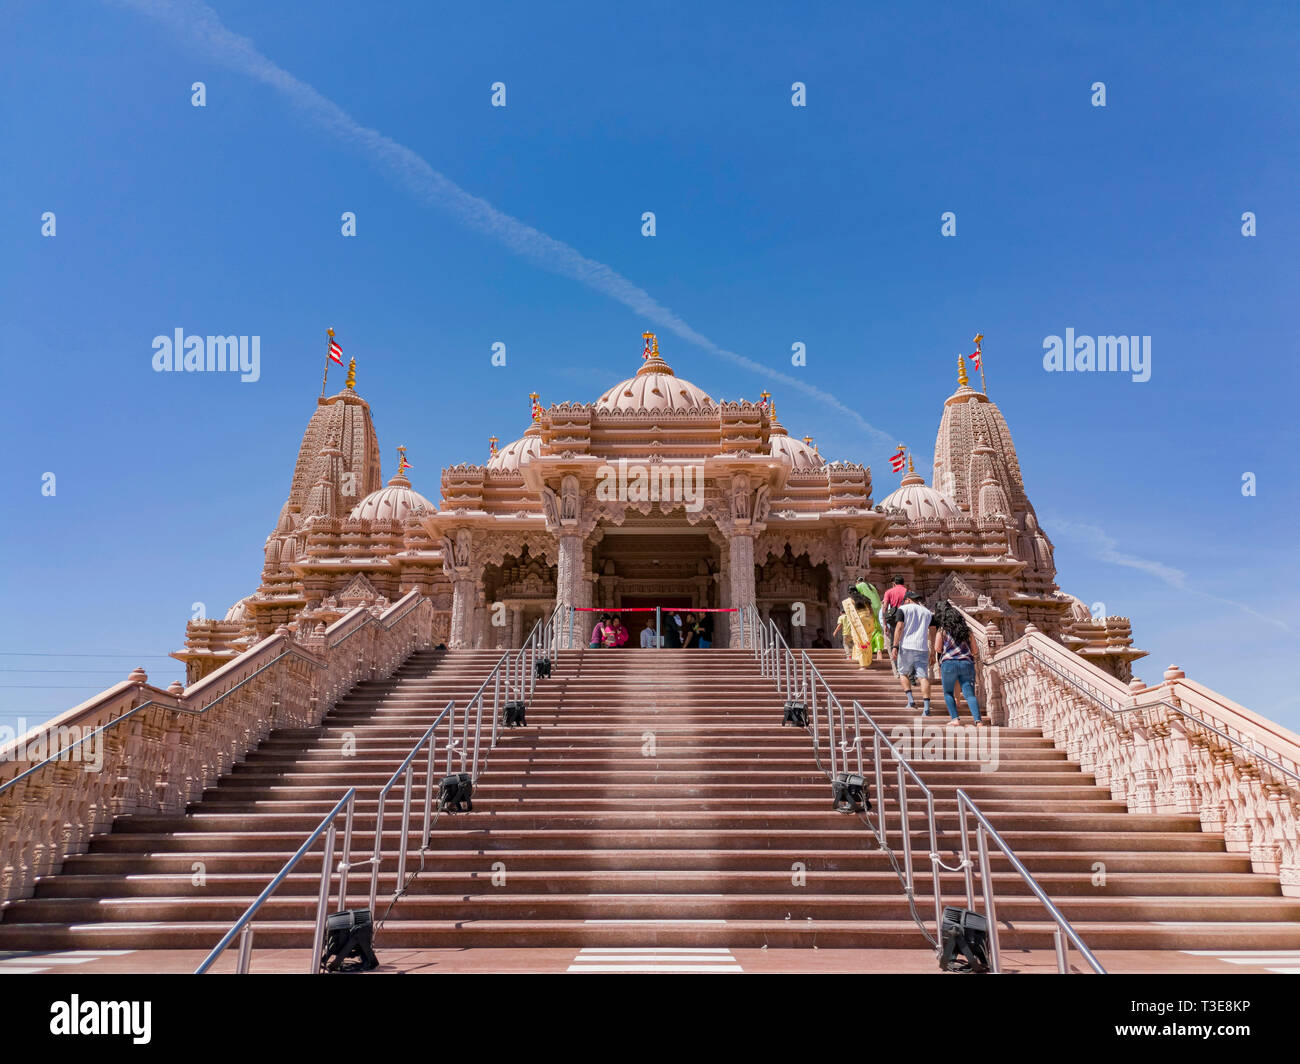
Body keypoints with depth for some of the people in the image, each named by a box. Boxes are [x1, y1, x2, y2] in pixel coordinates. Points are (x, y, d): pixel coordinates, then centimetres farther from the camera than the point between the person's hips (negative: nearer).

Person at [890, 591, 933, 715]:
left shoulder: (903, 609, 5)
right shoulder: (927, 612, 17)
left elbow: (899, 627, -6)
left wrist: (895, 647, -8)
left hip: (906, 646, -2)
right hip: (922, 648, 2)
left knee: (903, 673, 16)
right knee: (923, 677, -4)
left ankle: (911, 700, 3)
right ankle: (926, 708, -15)